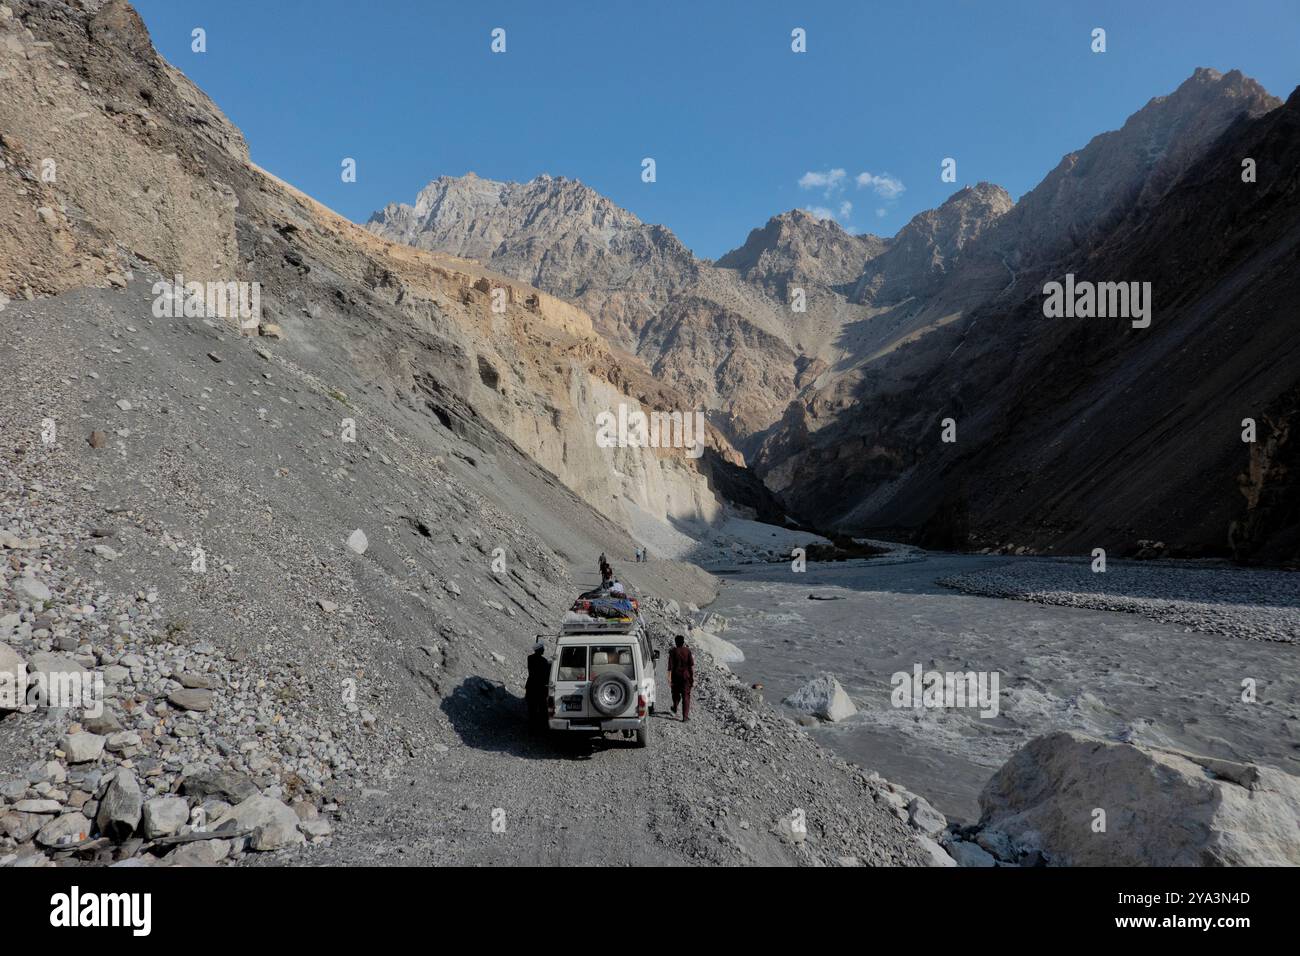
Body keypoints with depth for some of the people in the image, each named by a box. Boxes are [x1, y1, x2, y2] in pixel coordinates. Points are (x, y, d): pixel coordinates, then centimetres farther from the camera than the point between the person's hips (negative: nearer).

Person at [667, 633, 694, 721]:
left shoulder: (673, 651, -5)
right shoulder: (688, 651, -4)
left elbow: (670, 665, -11)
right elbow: (692, 665, -5)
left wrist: (669, 677, -12)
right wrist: (693, 678, 0)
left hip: (676, 676, 0)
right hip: (686, 676, 0)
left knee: (676, 694, 22)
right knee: (686, 696, 2)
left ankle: (675, 709, 45)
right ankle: (685, 716, -4)